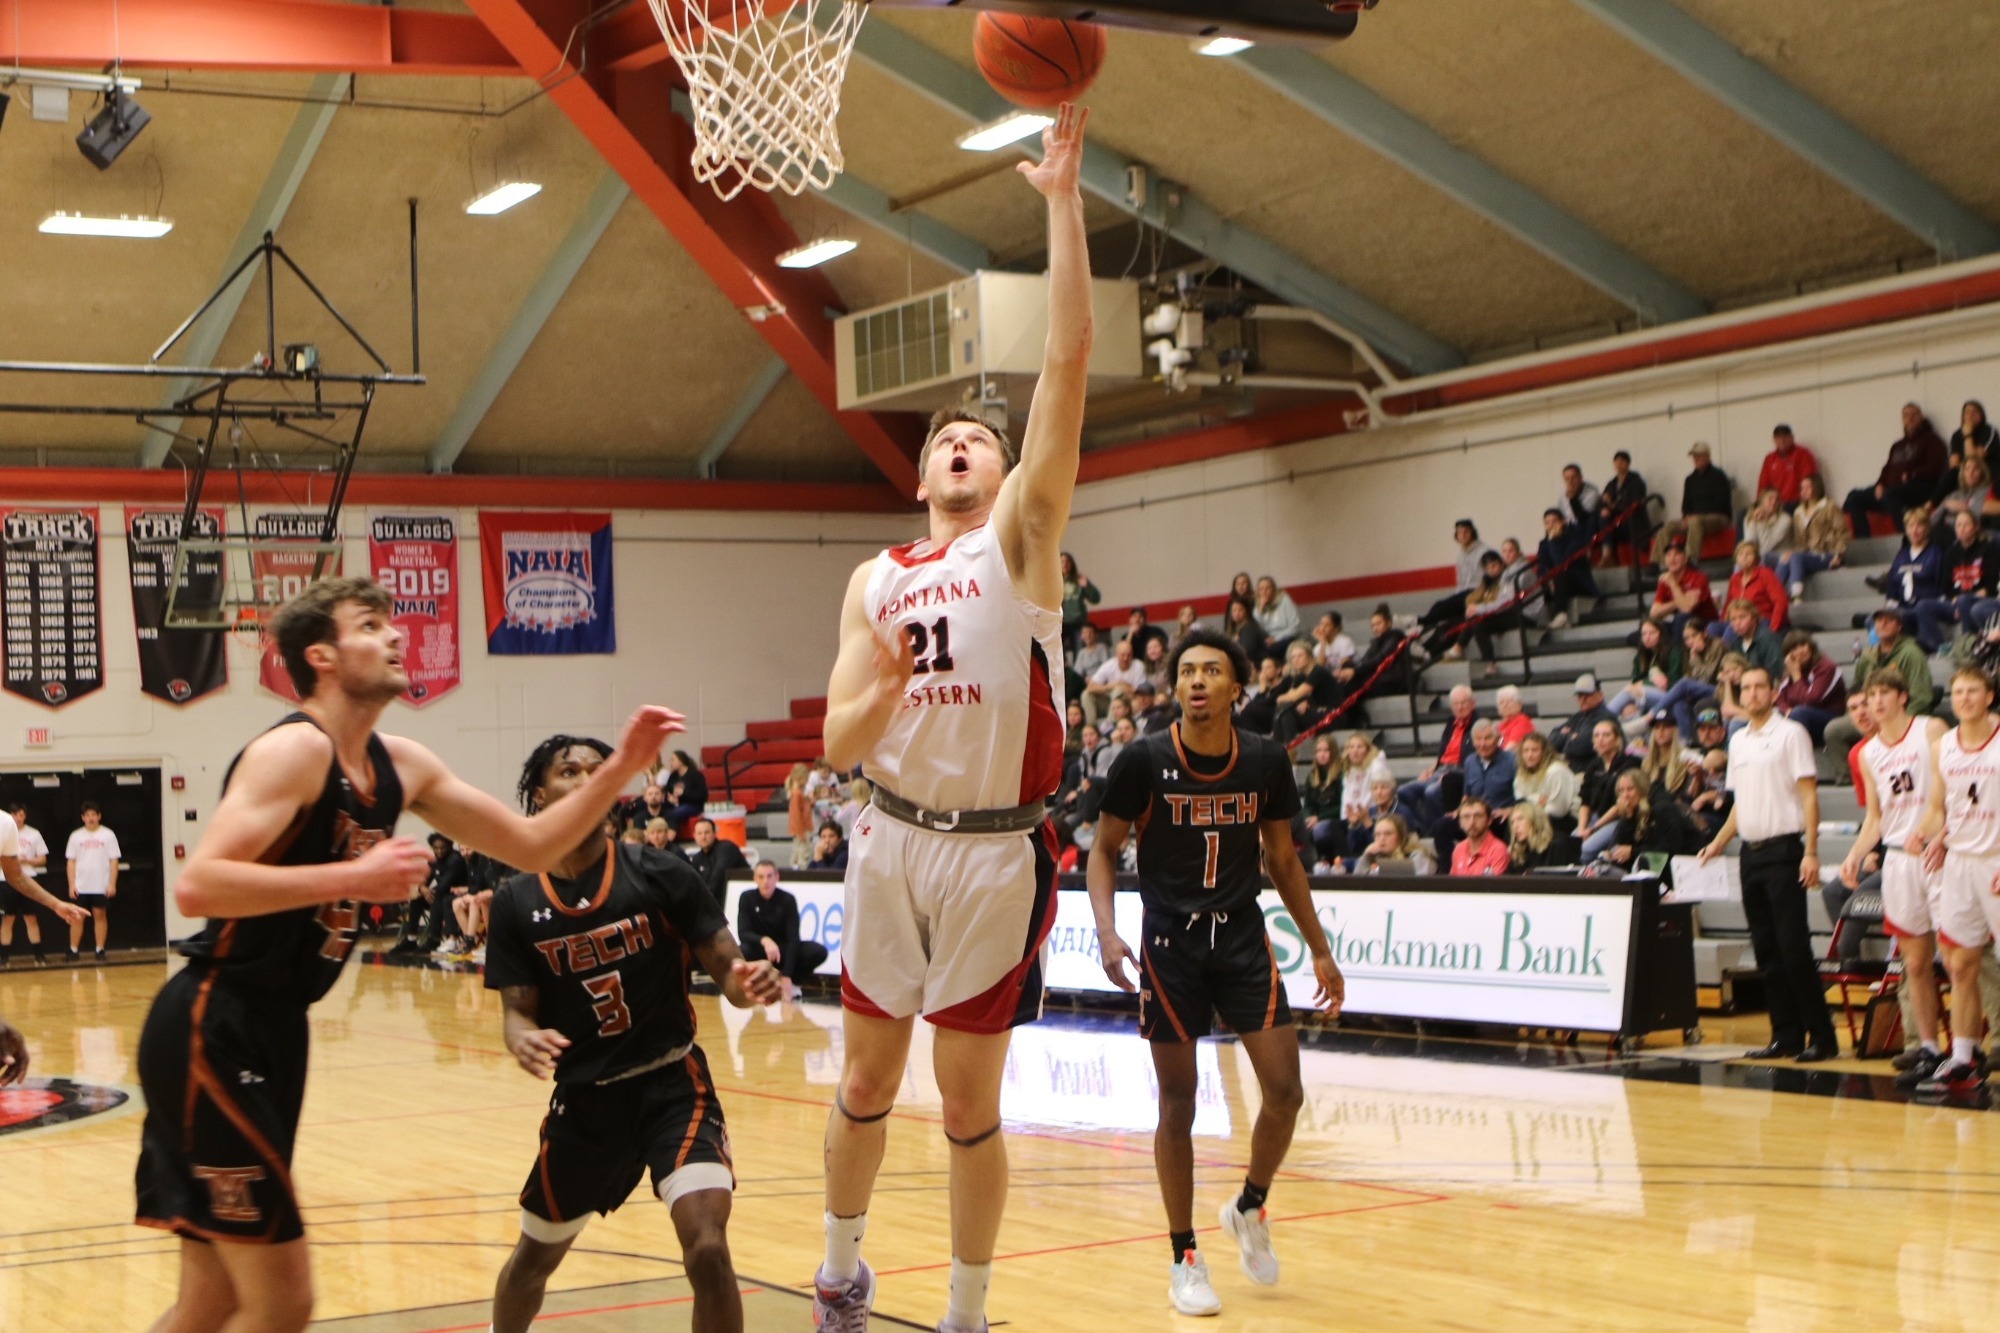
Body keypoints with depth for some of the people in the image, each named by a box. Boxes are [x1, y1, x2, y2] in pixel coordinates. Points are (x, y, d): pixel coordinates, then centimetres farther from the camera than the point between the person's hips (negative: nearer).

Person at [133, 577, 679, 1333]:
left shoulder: (400, 767, 10)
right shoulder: (296, 750, -16)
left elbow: (531, 847, 15)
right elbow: (197, 886, -28)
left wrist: (619, 770, 2)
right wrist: (356, 877, -29)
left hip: (271, 1032, 9)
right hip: (212, 1031, -9)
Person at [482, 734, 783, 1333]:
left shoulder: (659, 875, -9)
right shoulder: (516, 902, -3)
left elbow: (728, 970, -8)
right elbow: (517, 1010, -2)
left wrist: (749, 983, -32)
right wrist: (523, 1041, -26)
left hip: (671, 1082, -3)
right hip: (582, 1096, 3)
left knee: (707, 1250, -21)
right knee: (535, 1255, 20)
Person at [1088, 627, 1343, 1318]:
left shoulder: (1267, 762, -3)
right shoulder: (1143, 762, -11)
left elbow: (1282, 859, 9)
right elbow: (1104, 850, -1)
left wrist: (1319, 949, 9)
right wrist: (1108, 931, -16)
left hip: (1243, 936, 2)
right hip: (1170, 944, -2)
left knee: (1284, 1091, -4)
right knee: (1178, 1104, 2)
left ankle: (1250, 1209, 24)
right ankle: (1184, 1257, 15)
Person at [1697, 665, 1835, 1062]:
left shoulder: (1790, 734, -5)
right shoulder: (1738, 740, 15)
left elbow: (1809, 795, -9)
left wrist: (1811, 853, -16)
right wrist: (1718, 843, 15)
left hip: (1783, 850, -7)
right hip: (1750, 851, 7)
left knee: (1794, 948, -10)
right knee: (1766, 950, 6)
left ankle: (1821, 1036, -4)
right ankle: (1786, 1034, 11)